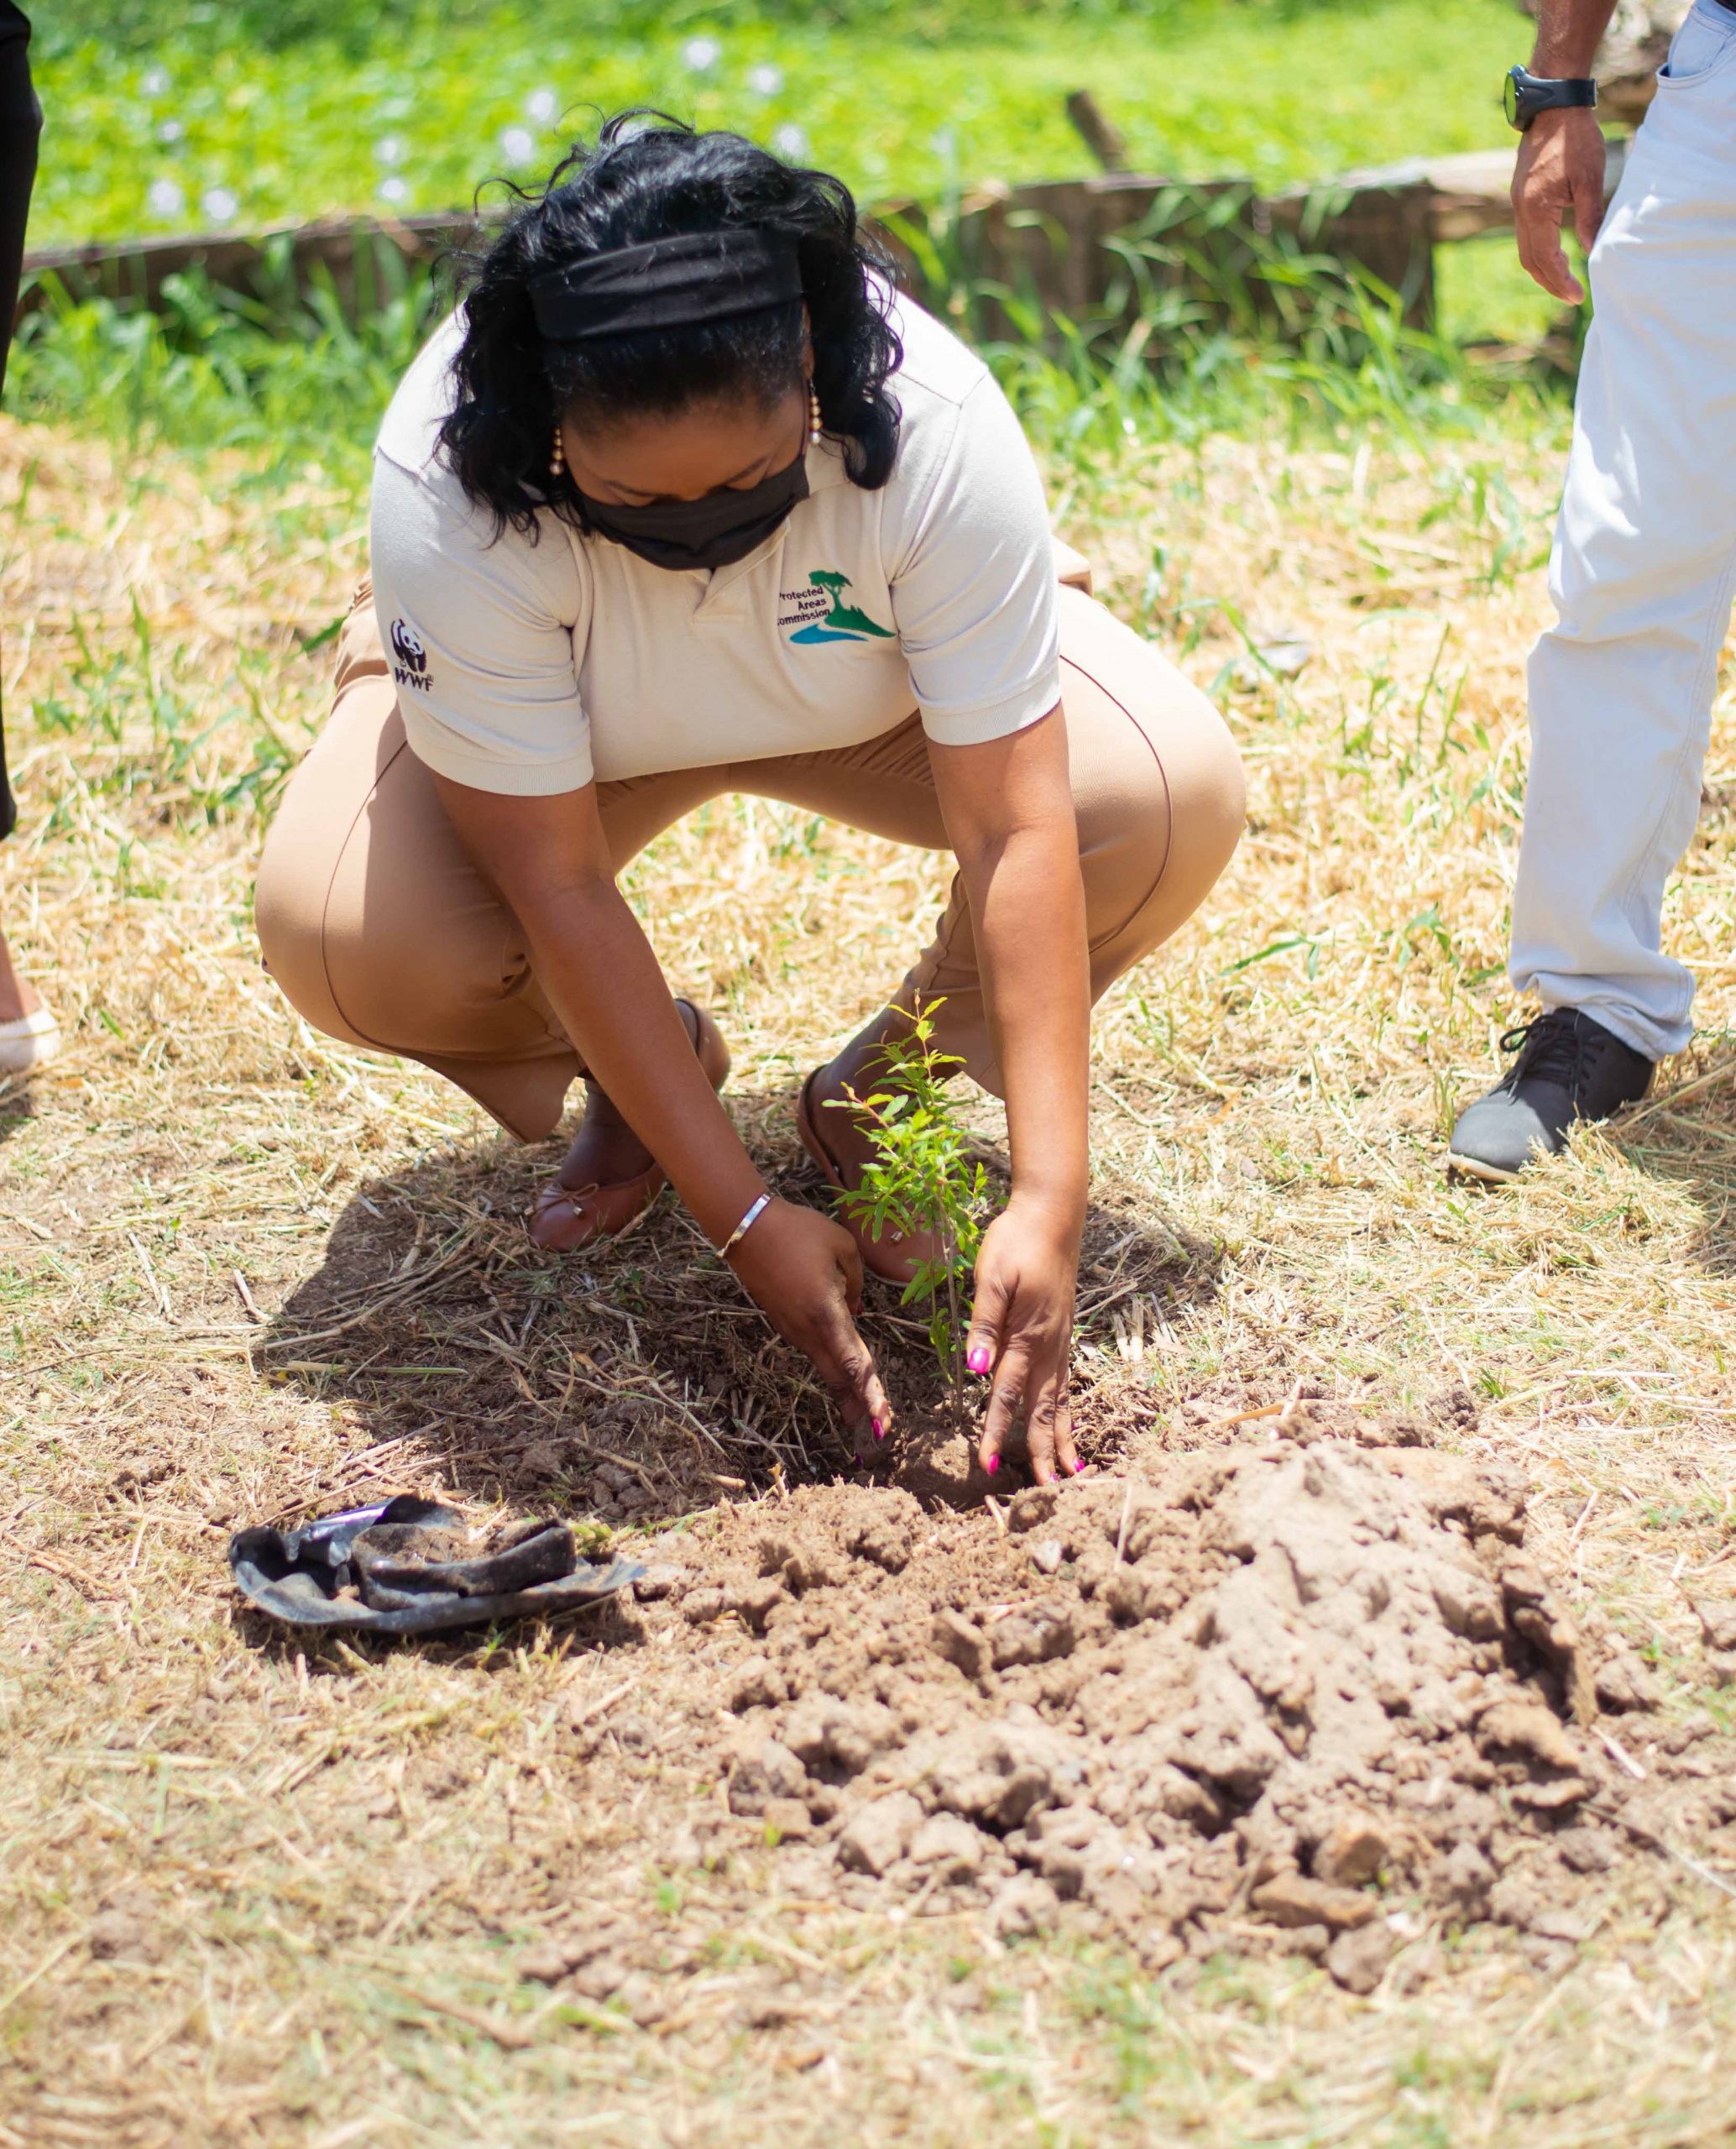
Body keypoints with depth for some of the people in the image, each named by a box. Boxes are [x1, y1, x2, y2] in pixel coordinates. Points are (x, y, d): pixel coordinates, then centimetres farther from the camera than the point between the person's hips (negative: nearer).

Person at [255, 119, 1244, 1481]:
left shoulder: (939, 432, -36)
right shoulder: (449, 494, -37)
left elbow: (1016, 834, -35)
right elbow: (558, 887, -32)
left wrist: (1049, 1201, -40)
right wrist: (744, 1222, -32)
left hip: (877, 688, 1)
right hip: (564, 722, 0)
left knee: (1175, 801, -27)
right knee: (348, 935, -30)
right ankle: (641, 1076, 4)